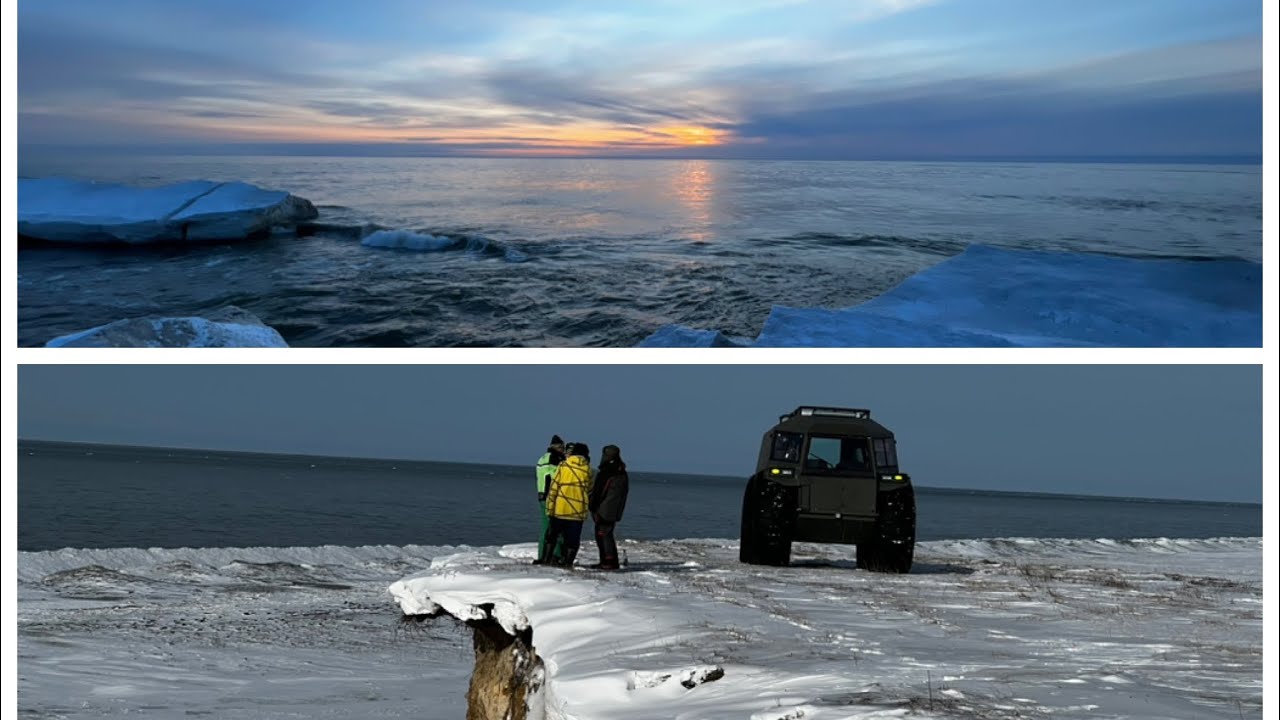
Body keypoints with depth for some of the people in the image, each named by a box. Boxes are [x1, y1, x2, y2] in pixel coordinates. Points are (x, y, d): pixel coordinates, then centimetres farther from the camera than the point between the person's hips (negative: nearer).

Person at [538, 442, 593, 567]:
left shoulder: (563, 466, -5)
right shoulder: (587, 470, -1)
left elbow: (553, 488, -5)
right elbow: (589, 490, 7)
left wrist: (550, 506, 0)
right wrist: (588, 506, 21)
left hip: (560, 509, -1)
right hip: (578, 511, 1)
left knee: (552, 535, 12)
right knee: (572, 538, 7)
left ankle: (546, 558, 11)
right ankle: (567, 561, 4)